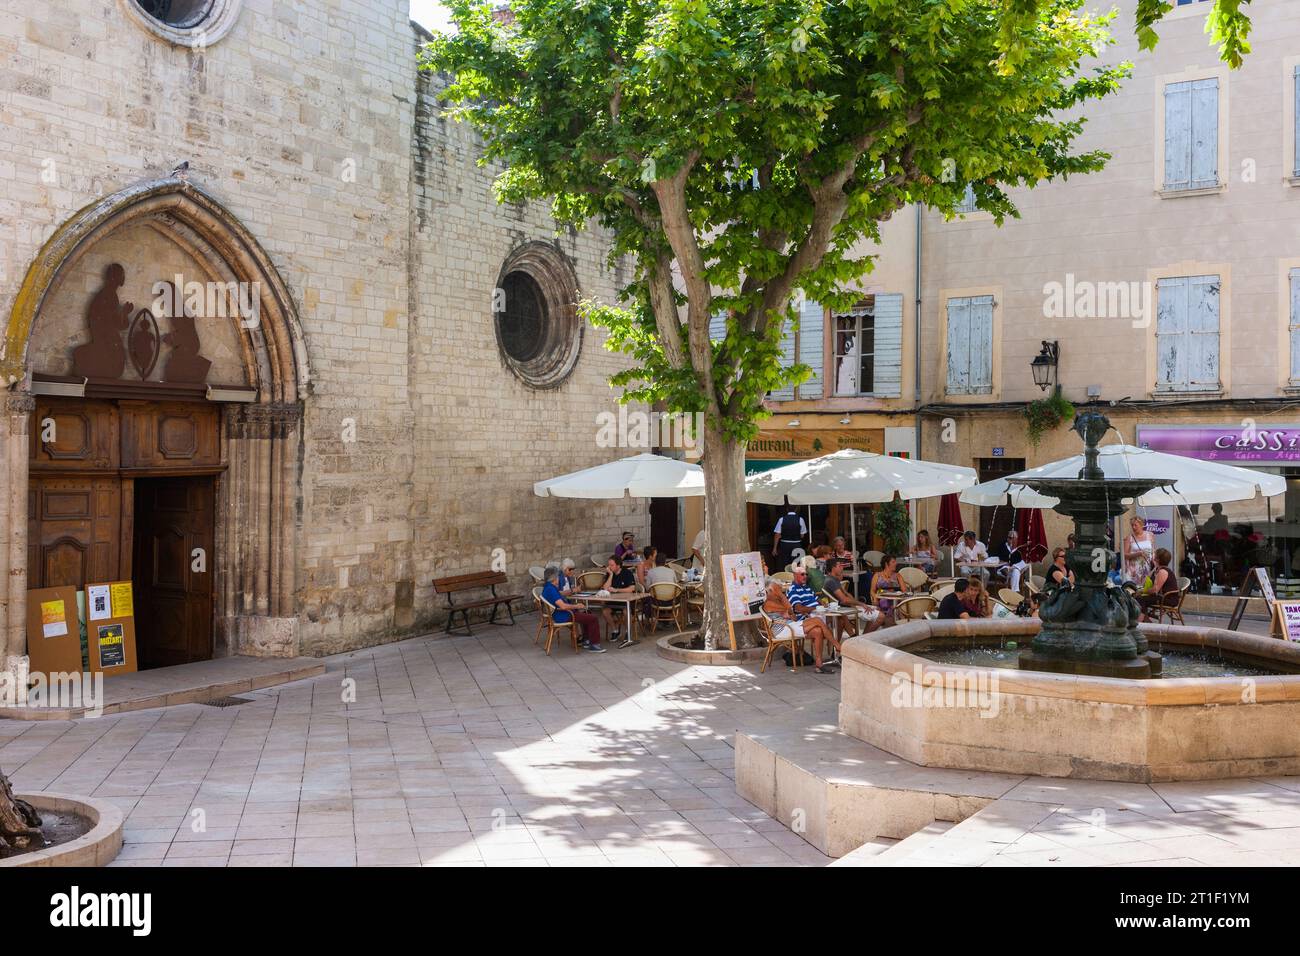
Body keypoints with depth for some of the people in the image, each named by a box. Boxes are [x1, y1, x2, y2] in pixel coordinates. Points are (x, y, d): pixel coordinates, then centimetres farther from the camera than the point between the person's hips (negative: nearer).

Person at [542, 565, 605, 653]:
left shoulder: (548, 587, 10)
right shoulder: (550, 589, -24)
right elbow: (563, 606, -28)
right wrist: (576, 606, -14)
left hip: (560, 613, 12)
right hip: (562, 617, -12)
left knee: (587, 613, 28)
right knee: (594, 618, -12)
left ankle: (585, 640, 28)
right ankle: (594, 645, -5)